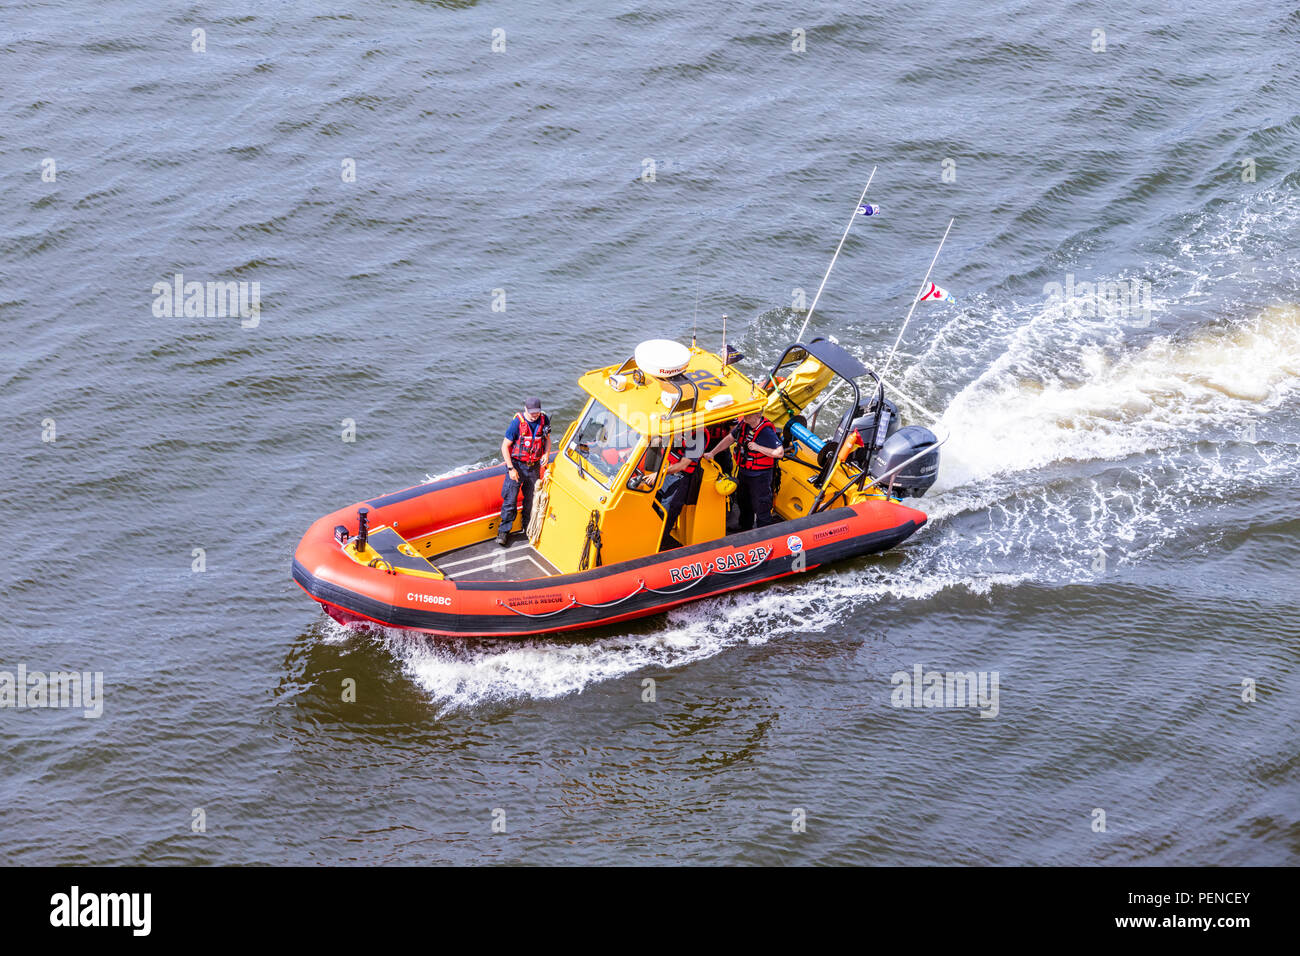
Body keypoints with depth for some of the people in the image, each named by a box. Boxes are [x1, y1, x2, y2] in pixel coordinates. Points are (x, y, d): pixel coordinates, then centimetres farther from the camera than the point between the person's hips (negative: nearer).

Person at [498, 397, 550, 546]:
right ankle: (504, 531, 7)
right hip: (517, 465, -4)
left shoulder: (544, 421, -5)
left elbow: (547, 439, 13)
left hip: (534, 466, 4)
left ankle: (528, 528, 32)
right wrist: (511, 468, -17)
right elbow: (505, 446, -13)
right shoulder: (517, 423, -18)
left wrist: (546, 453, -8)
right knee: (510, 499, -3)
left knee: (531, 499, 15)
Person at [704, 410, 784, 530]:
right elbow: (729, 439, 7)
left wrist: (758, 447, -27)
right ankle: (745, 530, 45)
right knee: (743, 504, 25)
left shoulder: (767, 432, -26)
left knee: (761, 508, 2)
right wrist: (712, 453, 2)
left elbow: (780, 453, -26)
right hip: (743, 472, 8)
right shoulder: (743, 424, -6)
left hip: (760, 477, -8)